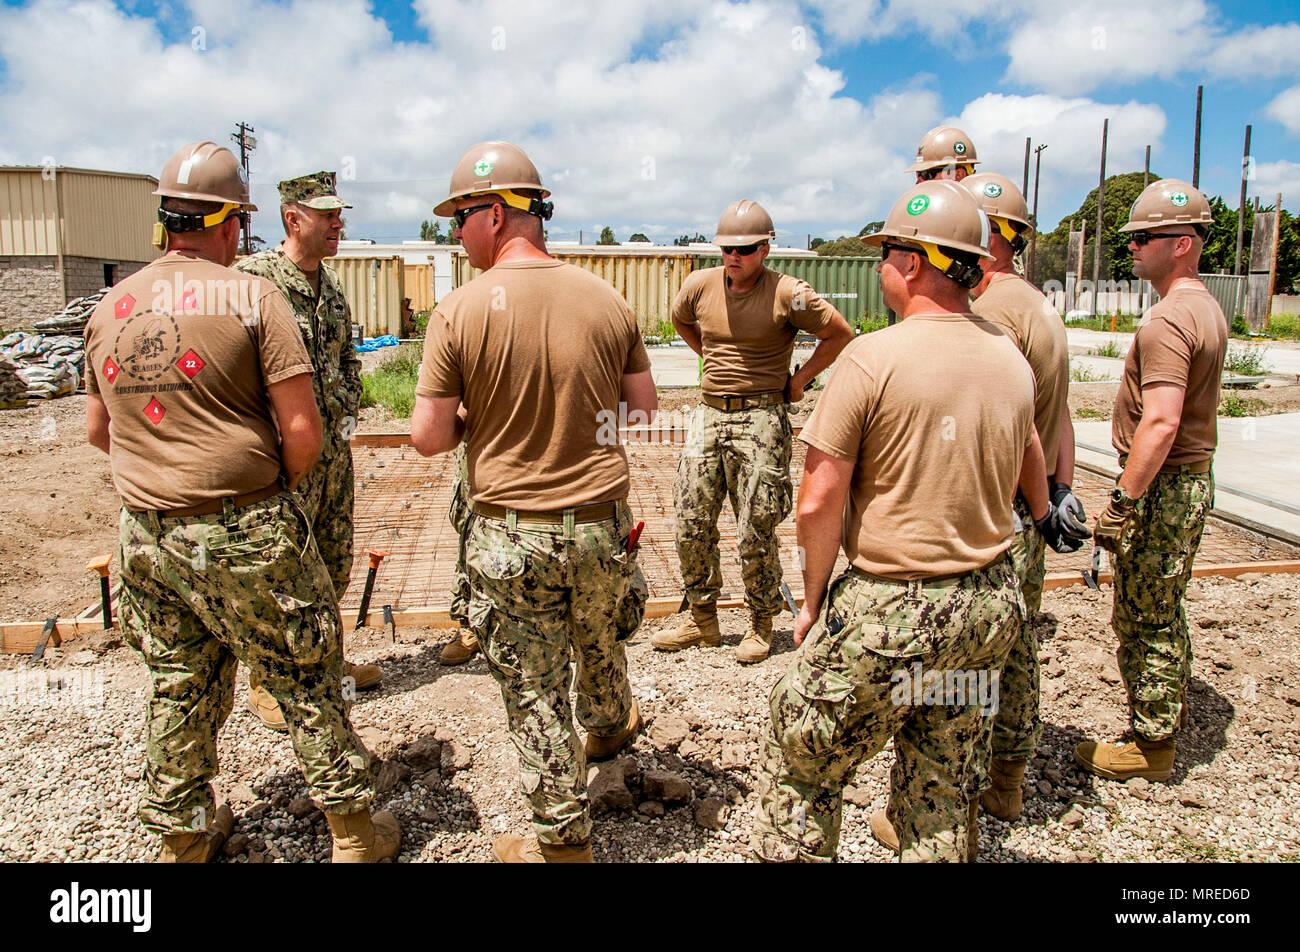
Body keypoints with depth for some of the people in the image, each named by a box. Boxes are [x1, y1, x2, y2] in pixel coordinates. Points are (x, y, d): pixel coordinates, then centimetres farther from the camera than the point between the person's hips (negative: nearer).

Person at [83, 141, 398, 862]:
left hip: (147, 533, 6)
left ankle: (183, 836, 36)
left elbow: (98, 430, 17)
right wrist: (272, 490, 2)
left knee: (176, 688, 19)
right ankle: (352, 830, 21)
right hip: (246, 534, -5)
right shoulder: (252, 297, -11)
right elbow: (303, 431, -15)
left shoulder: (108, 310, 7)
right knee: (306, 680, 8)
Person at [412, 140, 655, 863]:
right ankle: (609, 727, 58)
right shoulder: (607, 299, -2)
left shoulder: (460, 311, -13)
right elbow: (644, 409, 7)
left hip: (512, 532, -4)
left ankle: (563, 843, 25)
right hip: (602, 523, 4)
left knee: (533, 696, 10)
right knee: (599, 646, 30)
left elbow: (428, 438, -11)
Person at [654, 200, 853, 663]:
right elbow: (681, 321, 27)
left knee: (755, 533, 0)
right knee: (691, 526, 7)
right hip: (708, 415, 5)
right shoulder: (699, 285, 4)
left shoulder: (787, 293, -9)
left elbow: (840, 334, 1)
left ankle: (761, 625, 20)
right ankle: (703, 620, 24)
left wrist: (800, 378, 1)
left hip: (760, 419, -5)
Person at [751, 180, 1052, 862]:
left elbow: (818, 504, -17)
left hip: (886, 609, -6)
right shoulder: (1012, 361, 2)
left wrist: (814, 600, -2)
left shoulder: (873, 357, -17)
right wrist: (1042, 508, 44)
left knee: (799, 768, 13)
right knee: (939, 791, 21)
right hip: (990, 605, 7)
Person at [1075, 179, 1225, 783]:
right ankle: (1169, 719, 36)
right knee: (1164, 611, 21)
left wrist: (1124, 501, -25)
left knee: (1143, 619, 1)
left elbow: (1161, 423, -28)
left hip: (1163, 485, -10)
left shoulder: (1167, 319, -20)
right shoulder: (1207, 308, 13)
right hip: (1195, 476, 10)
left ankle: (1151, 746, 13)